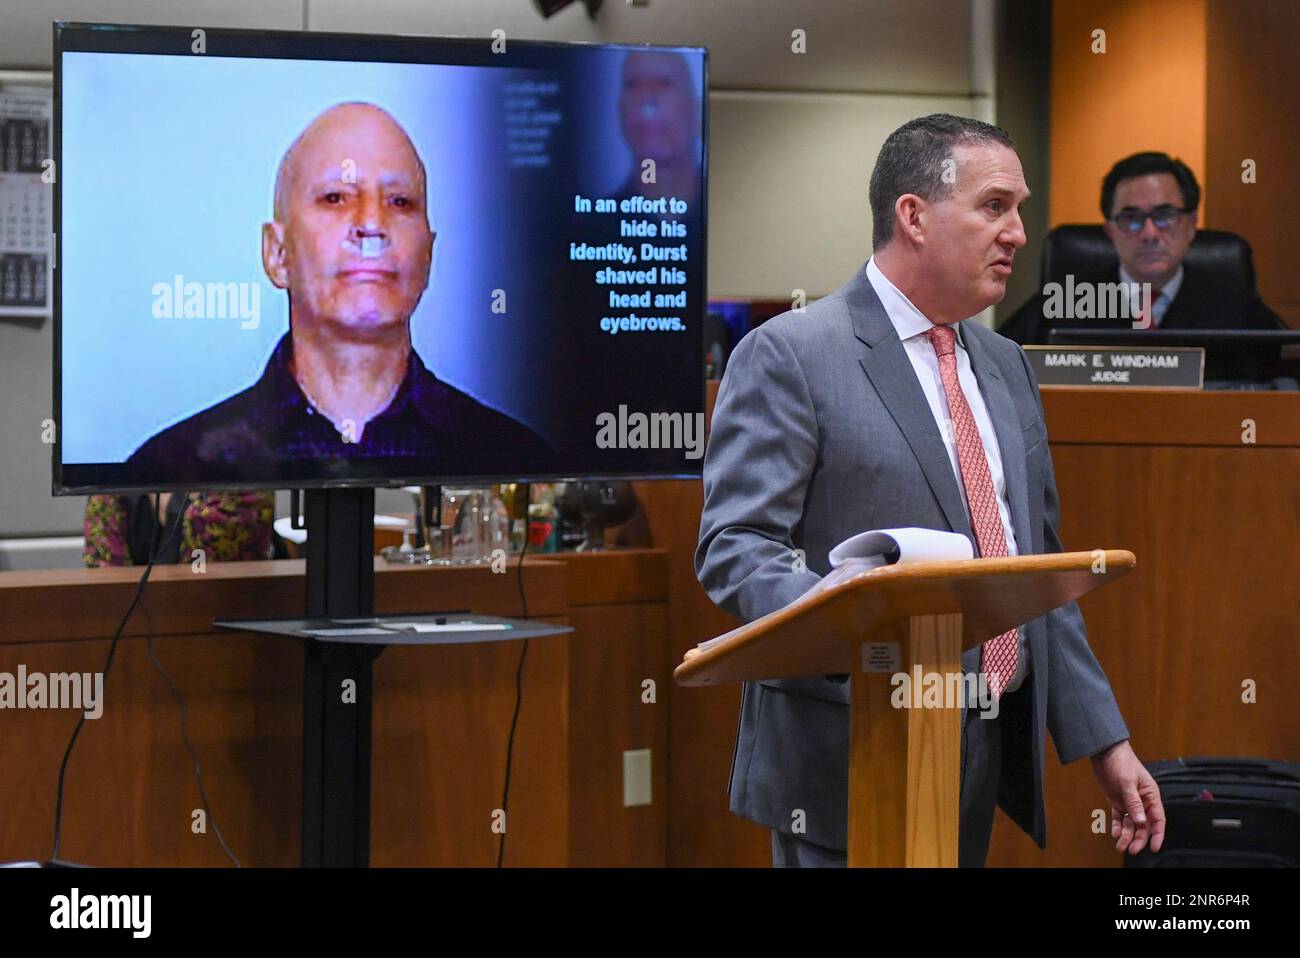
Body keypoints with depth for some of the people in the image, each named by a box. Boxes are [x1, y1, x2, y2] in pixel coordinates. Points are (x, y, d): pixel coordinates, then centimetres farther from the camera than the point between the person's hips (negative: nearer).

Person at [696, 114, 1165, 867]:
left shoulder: (1005, 365, 17)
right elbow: (734, 549, -15)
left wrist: (1104, 741, 14)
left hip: (989, 755, 7)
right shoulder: (788, 355, -8)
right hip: (853, 768, -7)